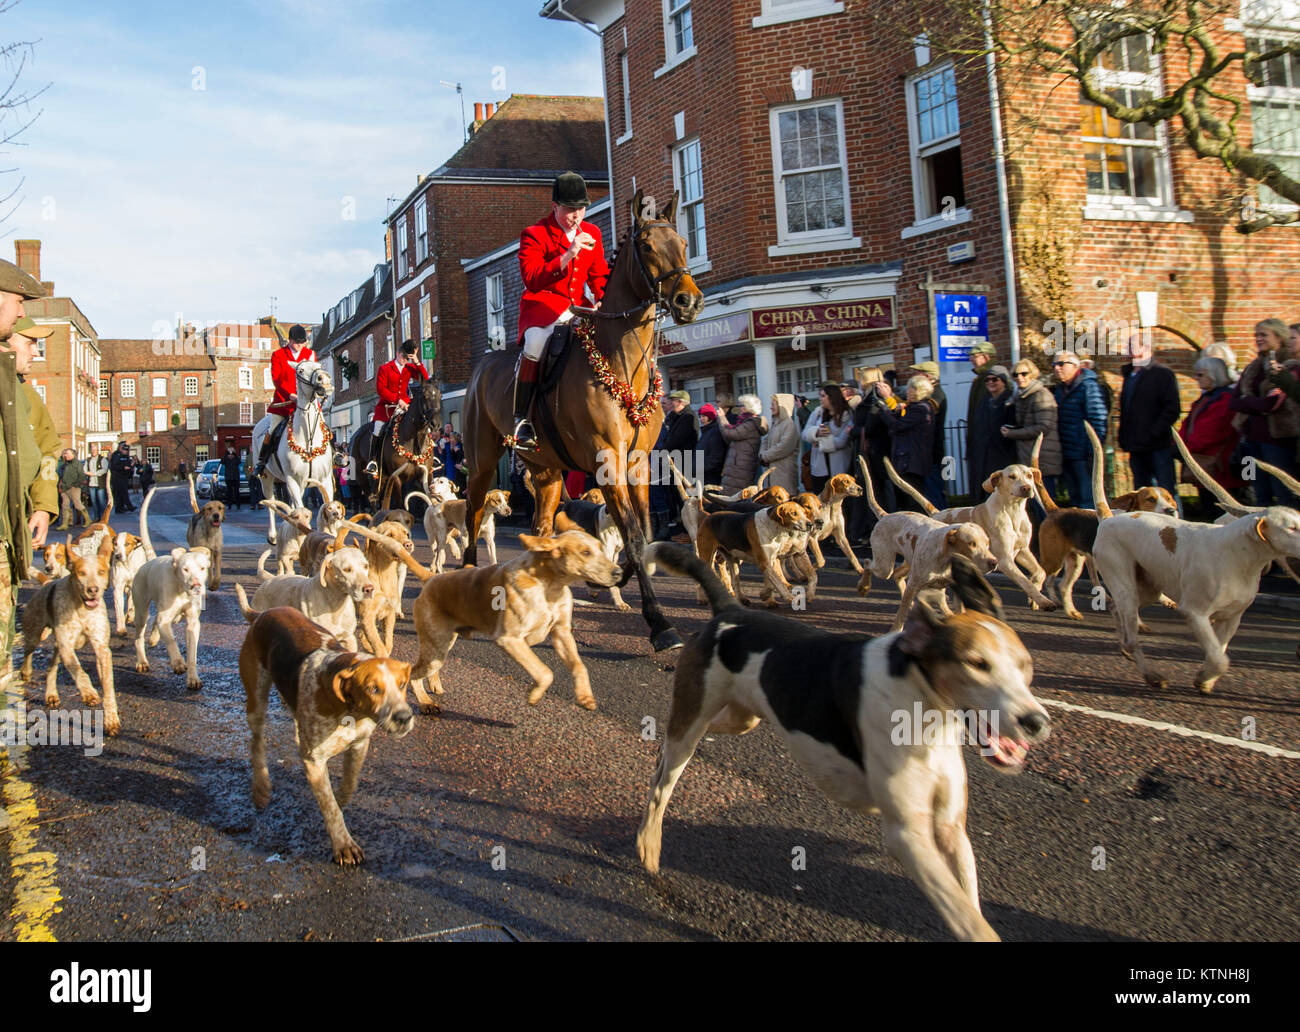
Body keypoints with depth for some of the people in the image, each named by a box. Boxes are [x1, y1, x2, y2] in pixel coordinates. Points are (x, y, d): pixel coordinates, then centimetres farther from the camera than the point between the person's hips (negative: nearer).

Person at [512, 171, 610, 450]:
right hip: (542, 305, -6)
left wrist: (603, 299, -5)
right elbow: (531, 279, -19)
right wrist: (567, 255, -27)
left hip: (579, 307, 6)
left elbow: (599, 275, 17)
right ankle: (522, 419, -28)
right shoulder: (534, 235, -5)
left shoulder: (592, 233, 12)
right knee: (536, 341, -35)